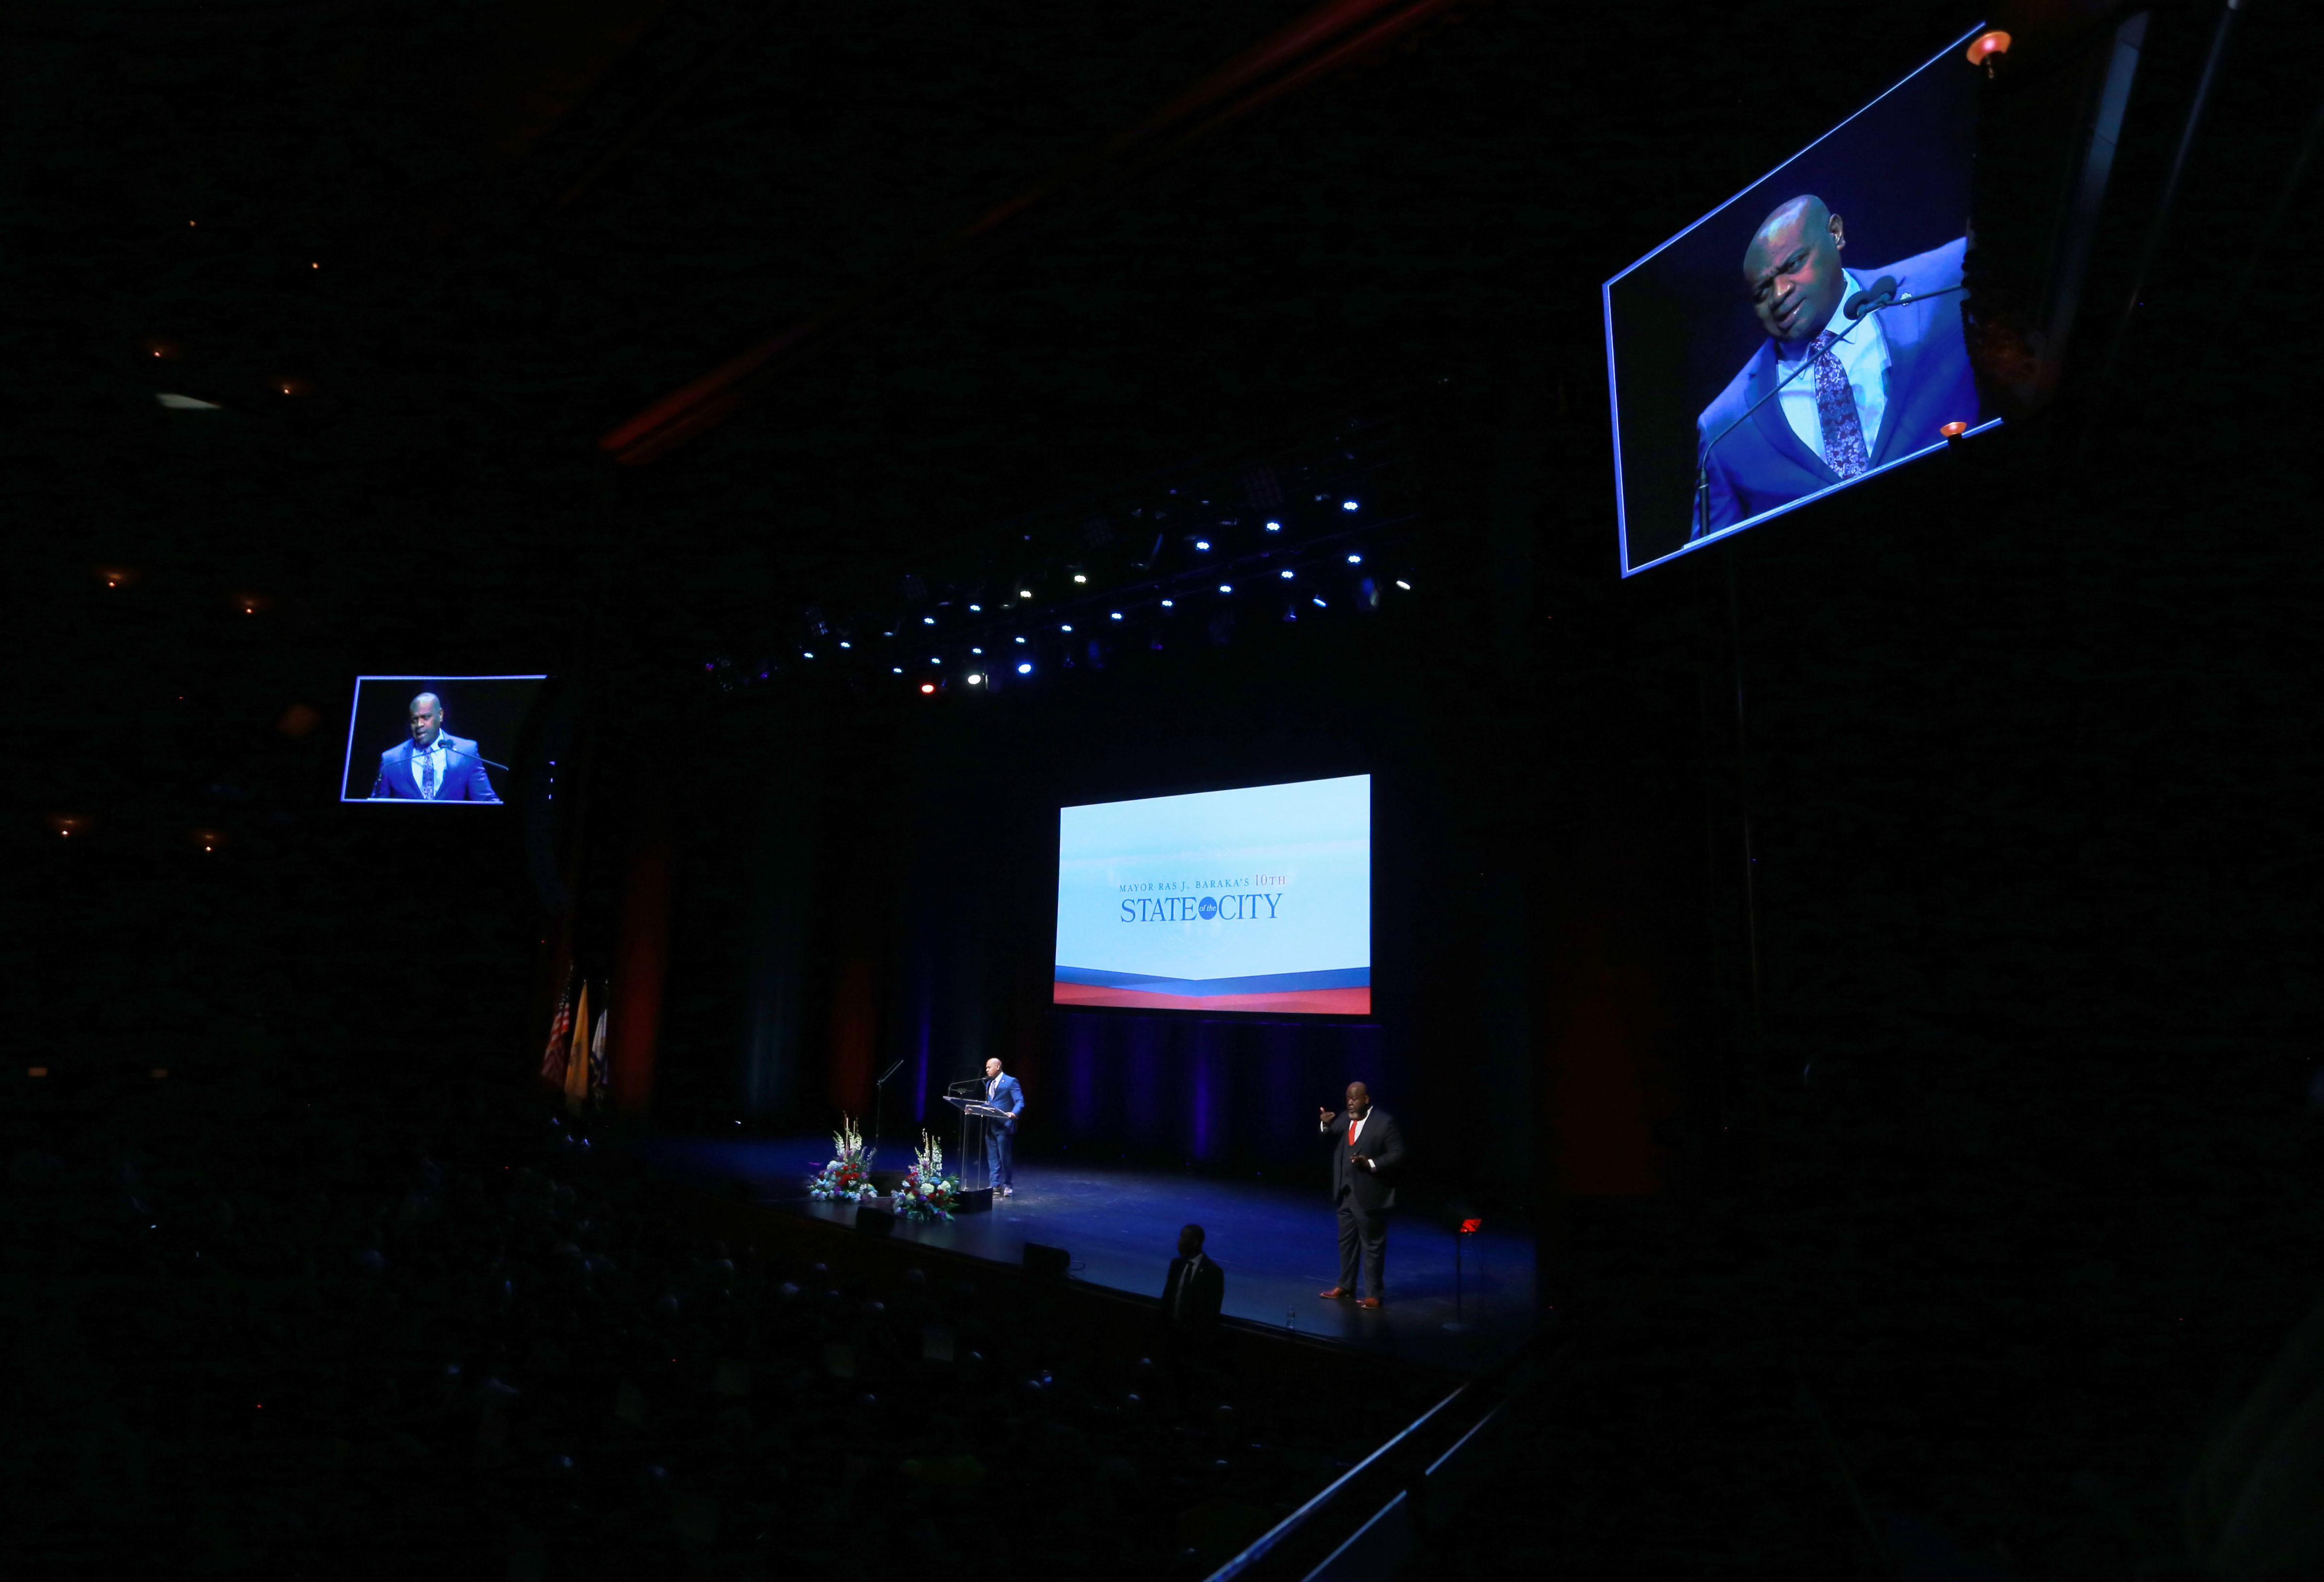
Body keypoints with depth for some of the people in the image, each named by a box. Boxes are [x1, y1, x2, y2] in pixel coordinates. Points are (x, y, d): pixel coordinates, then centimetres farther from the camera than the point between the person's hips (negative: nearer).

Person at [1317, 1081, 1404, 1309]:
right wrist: (1326, 1126, -14)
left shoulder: (1385, 1122, -13)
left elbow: (1398, 1155, -13)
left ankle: (1374, 1294, 14)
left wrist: (1371, 1163, -24)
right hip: (1345, 1194, 7)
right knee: (1346, 1241, 17)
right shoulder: (1344, 1119, 5)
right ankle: (1346, 1286, 31)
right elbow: (1328, 1144, 4)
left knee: (1372, 1246, 4)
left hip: (1370, 1196, -6)